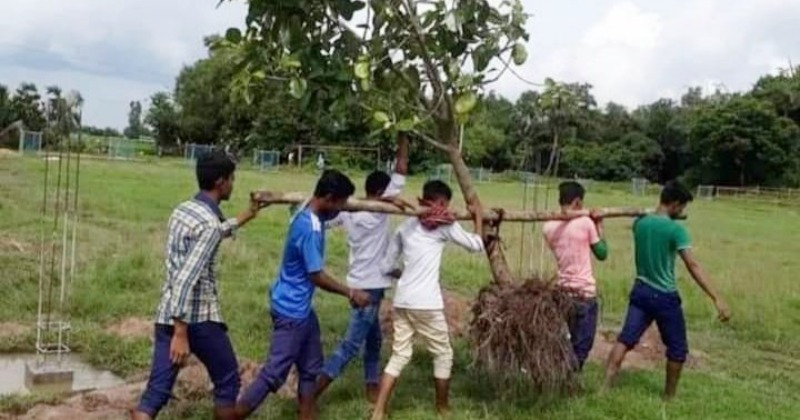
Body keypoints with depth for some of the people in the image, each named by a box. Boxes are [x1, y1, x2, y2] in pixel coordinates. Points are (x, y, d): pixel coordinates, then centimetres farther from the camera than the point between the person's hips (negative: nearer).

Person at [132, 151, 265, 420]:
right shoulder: (209, 223, -18)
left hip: (168, 314, 8)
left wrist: (246, 216, 41)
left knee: (156, 390, 6)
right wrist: (181, 333, -27)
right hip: (199, 318, -8)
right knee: (227, 382, 14)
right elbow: (187, 279, -26)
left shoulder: (182, 210, 10)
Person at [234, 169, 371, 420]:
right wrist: (351, 294, -8)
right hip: (292, 310, -10)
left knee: (310, 367, 18)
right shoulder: (310, 229, -26)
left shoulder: (309, 215, 2)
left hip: (301, 307, 10)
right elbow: (317, 276, -20)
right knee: (274, 373, -2)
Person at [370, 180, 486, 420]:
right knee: (443, 355, 14)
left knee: (399, 355, 12)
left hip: (401, 301, 5)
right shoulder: (445, 225, -1)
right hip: (426, 304, -5)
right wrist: (478, 216, 19)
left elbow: (385, 267, 14)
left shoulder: (405, 226, 13)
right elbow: (476, 245, 8)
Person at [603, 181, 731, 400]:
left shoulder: (639, 223, 0)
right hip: (665, 297, -5)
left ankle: (605, 388, -6)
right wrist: (717, 299, -25)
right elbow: (693, 267, -23)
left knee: (625, 340, 3)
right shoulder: (676, 230, -17)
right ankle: (668, 397, 24)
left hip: (640, 292, 5)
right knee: (677, 350, 13)